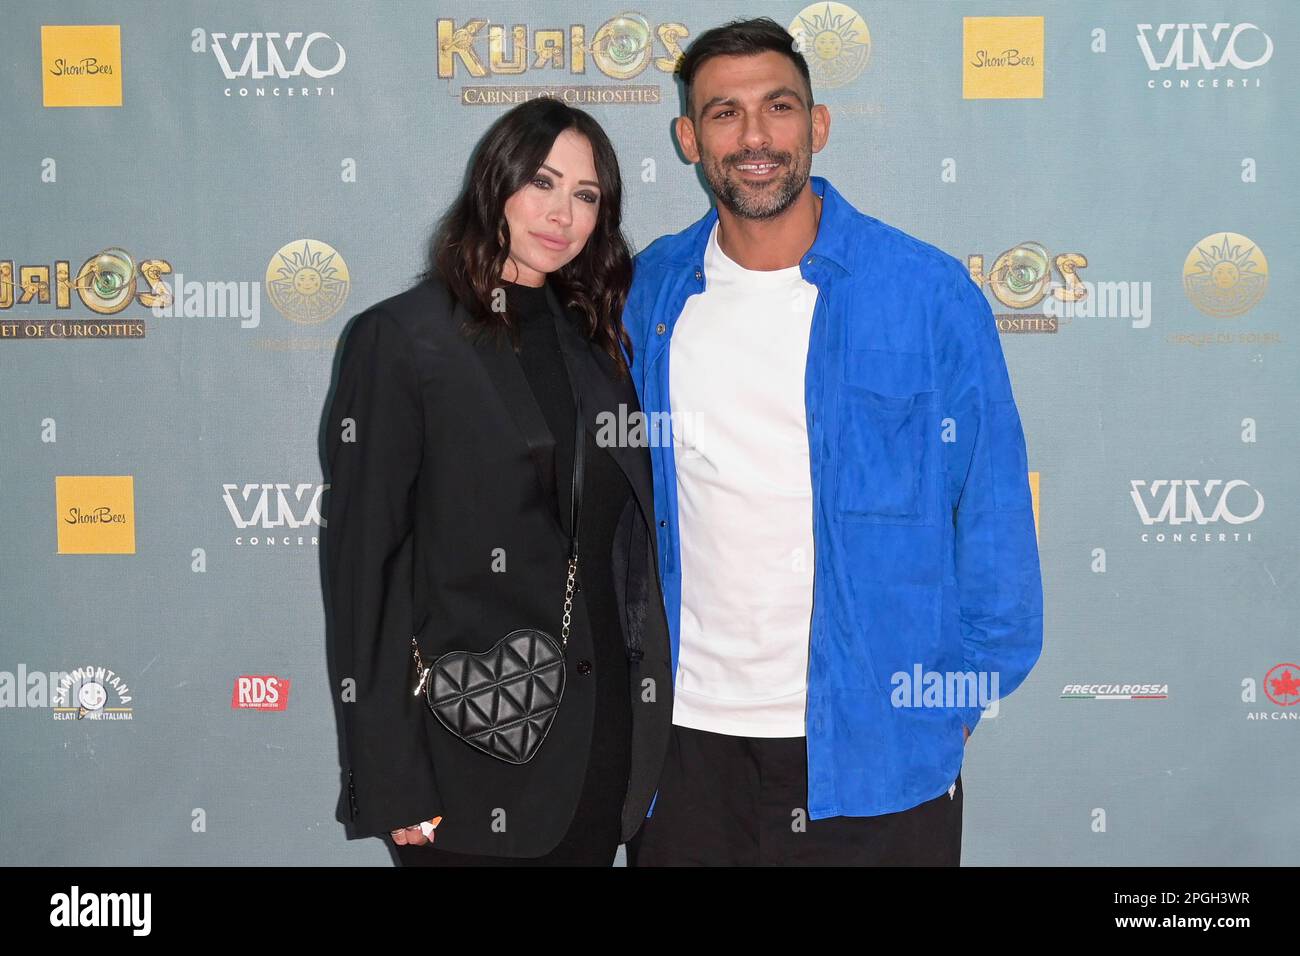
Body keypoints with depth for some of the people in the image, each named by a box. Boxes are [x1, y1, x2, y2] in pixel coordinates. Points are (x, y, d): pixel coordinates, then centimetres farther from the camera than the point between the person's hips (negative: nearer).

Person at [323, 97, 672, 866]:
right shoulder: (402, 338, -7)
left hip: (604, 731, 5)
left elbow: (629, 534, 12)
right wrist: (387, 781, -12)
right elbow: (361, 555, -9)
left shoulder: (596, 339, 9)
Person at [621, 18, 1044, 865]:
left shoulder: (927, 291, -7)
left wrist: (964, 695, -3)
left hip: (875, 744, -2)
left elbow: (989, 509, -3)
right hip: (686, 734, 3)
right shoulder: (654, 291, 2)